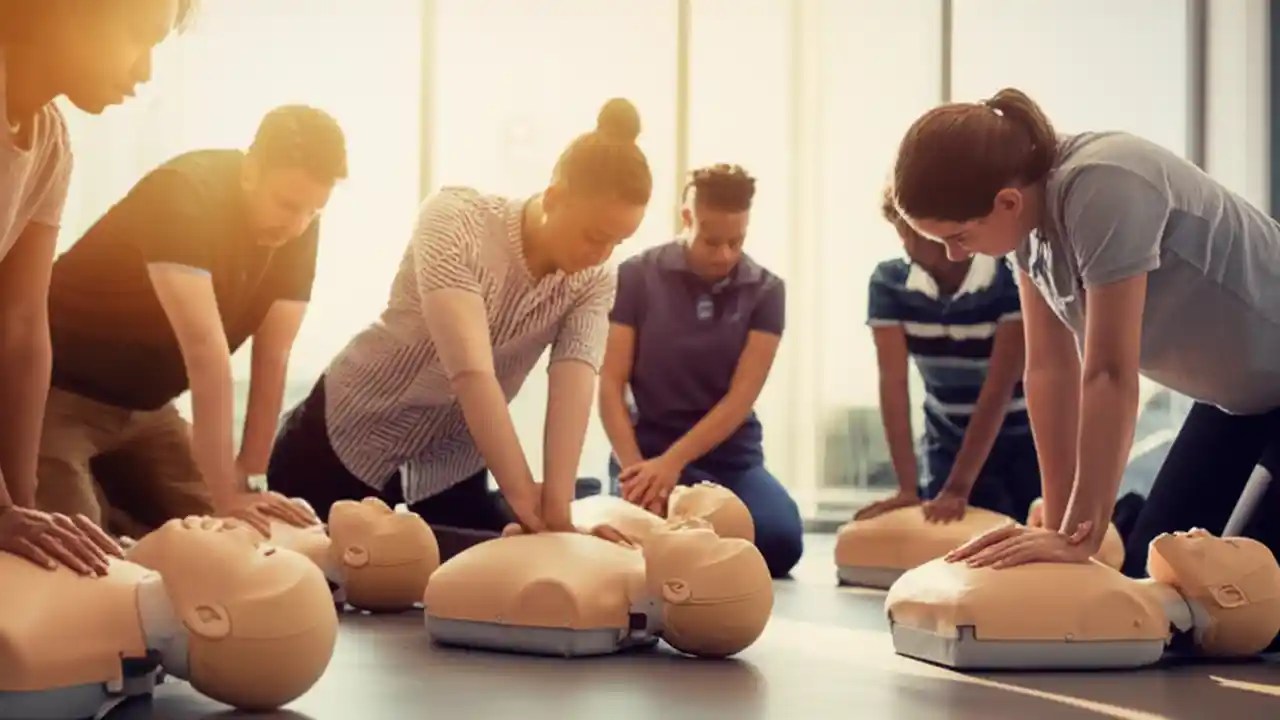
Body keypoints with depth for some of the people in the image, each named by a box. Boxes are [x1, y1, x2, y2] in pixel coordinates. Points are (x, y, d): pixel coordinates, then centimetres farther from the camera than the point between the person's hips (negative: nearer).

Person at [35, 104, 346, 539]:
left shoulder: (298, 228, -8)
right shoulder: (184, 197, -29)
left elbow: (272, 358, -8)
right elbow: (204, 350, -35)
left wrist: (249, 479, -10)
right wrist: (226, 495, -38)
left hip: (145, 404, 7)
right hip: (61, 390, -7)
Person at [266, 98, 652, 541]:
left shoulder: (593, 284, -11)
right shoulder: (456, 221, -26)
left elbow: (572, 391, -26)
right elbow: (471, 370, -35)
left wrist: (557, 506, -40)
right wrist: (522, 496, -39)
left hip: (452, 471, 4)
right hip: (347, 444, -4)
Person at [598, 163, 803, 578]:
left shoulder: (765, 291, 0)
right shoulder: (637, 277, -4)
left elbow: (741, 397, -8)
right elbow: (610, 385, -6)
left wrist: (672, 461, -19)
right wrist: (635, 467, -20)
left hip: (732, 457, 2)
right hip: (649, 448, -2)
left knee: (781, 542, -25)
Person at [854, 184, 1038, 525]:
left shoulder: (1011, 276, -24)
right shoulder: (888, 282, -12)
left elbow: (1000, 387, -27)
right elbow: (893, 383, -17)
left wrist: (958, 487, -31)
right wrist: (907, 487, -25)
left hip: (1026, 442, -3)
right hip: (951, 445, 3)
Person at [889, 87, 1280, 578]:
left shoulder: (1102, 190, -34)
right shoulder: (1030, 208, -10)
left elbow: (1110, 372, -35)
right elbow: (1049, 368, -9)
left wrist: (1080, 536, -35)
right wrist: (1058, 525, -12)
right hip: (1236, 394, 8)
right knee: (1150, 563, 7)